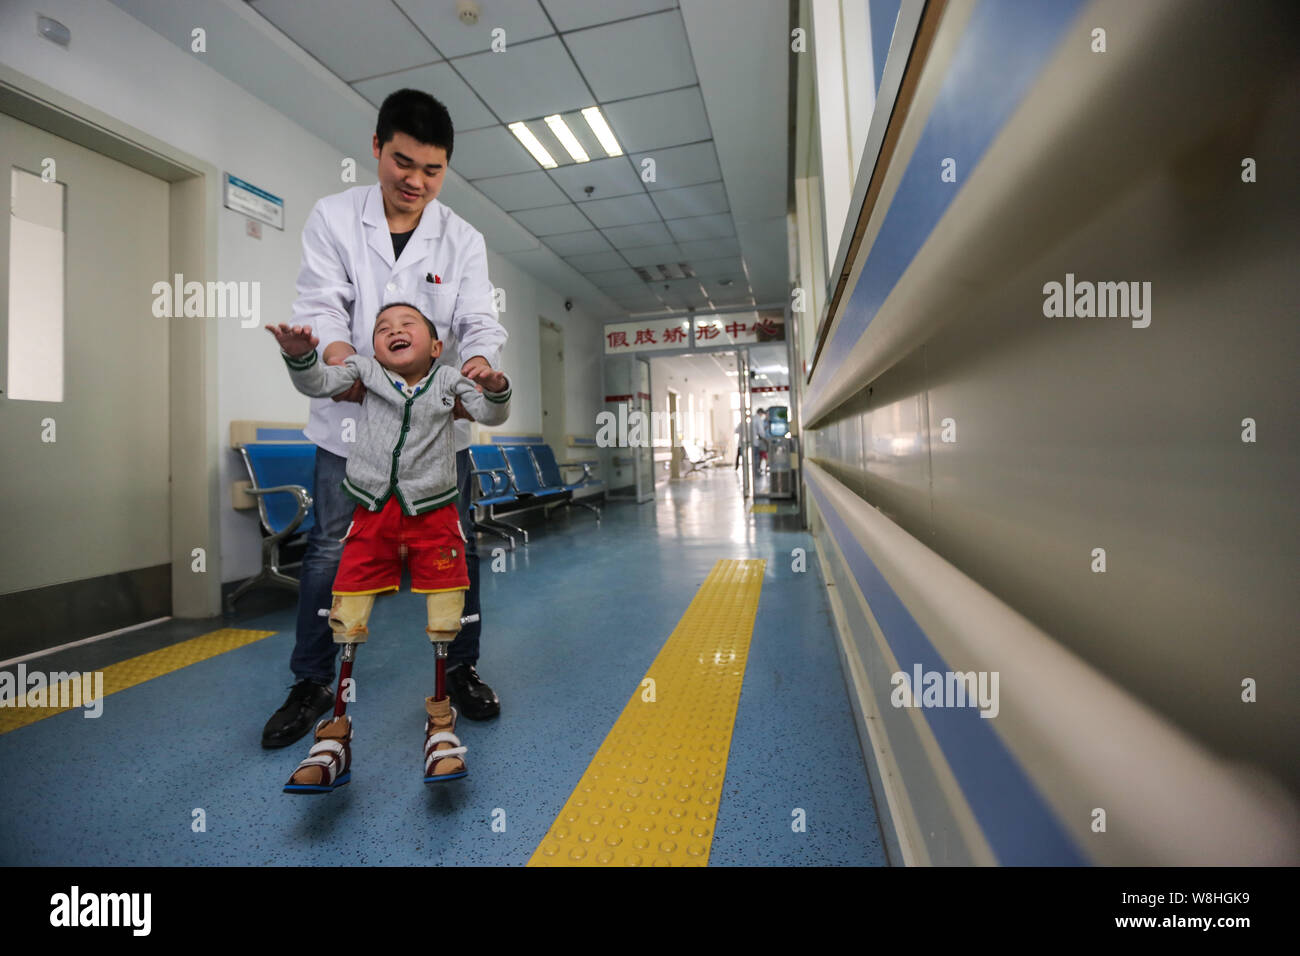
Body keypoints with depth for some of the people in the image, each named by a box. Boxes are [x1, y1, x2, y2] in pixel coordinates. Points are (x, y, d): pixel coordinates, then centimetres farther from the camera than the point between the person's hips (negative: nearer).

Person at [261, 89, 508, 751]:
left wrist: (478, 365, -29)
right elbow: (321, 304, -6)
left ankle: (460, 668, 26)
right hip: (351, 418, 0)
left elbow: (480, 321, -5)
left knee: (455, 548, 5)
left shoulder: (464, 240, 6)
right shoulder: (333, 217, 4)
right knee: (330, 552, 6)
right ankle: (311, 683, 27)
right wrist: (340, 361, -29)